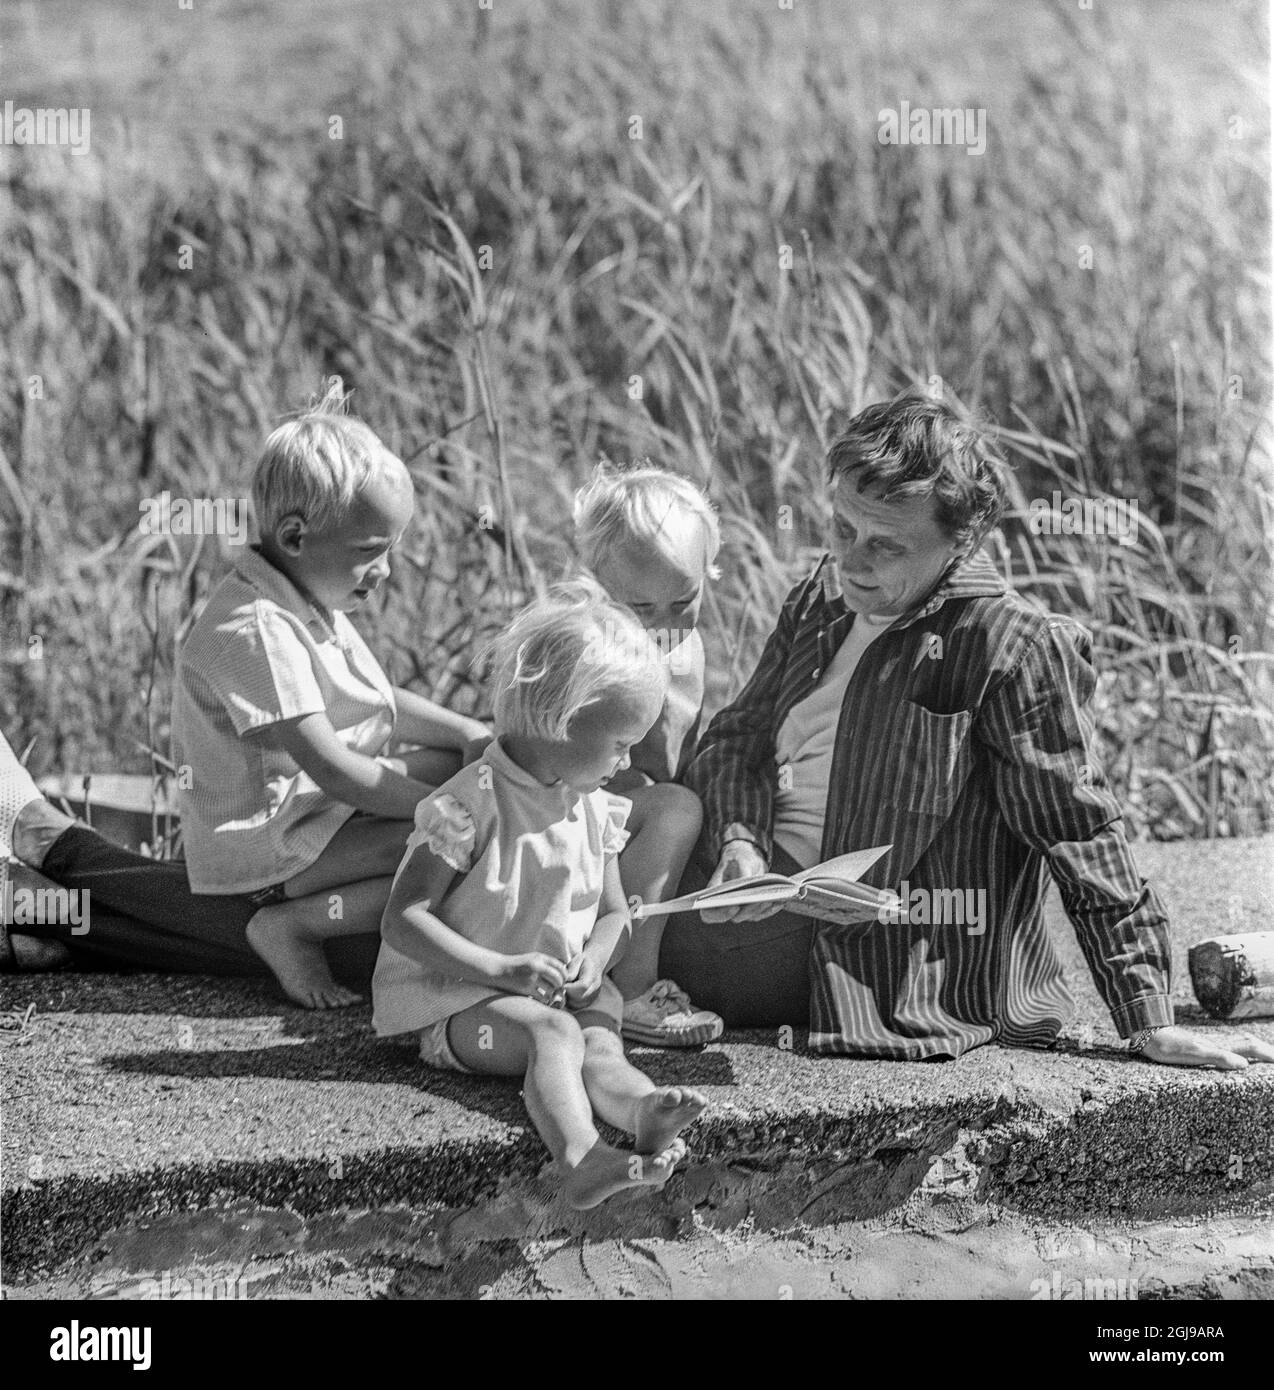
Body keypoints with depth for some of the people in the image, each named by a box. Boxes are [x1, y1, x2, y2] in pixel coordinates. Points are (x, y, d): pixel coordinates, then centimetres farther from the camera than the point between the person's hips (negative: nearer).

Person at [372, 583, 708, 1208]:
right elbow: (402, 922, -17)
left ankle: (646, 1112, -60)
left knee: (601, 1046, -27)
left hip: (562, 993, 6)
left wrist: (592, 961, -4)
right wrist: (499, 969, -25)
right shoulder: (470, 805, -14)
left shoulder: (594, 810, 10)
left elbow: (613, 912, 21)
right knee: (554, 1033, -35)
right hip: (459, 1003, -6)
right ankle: (581, 1155, -62)